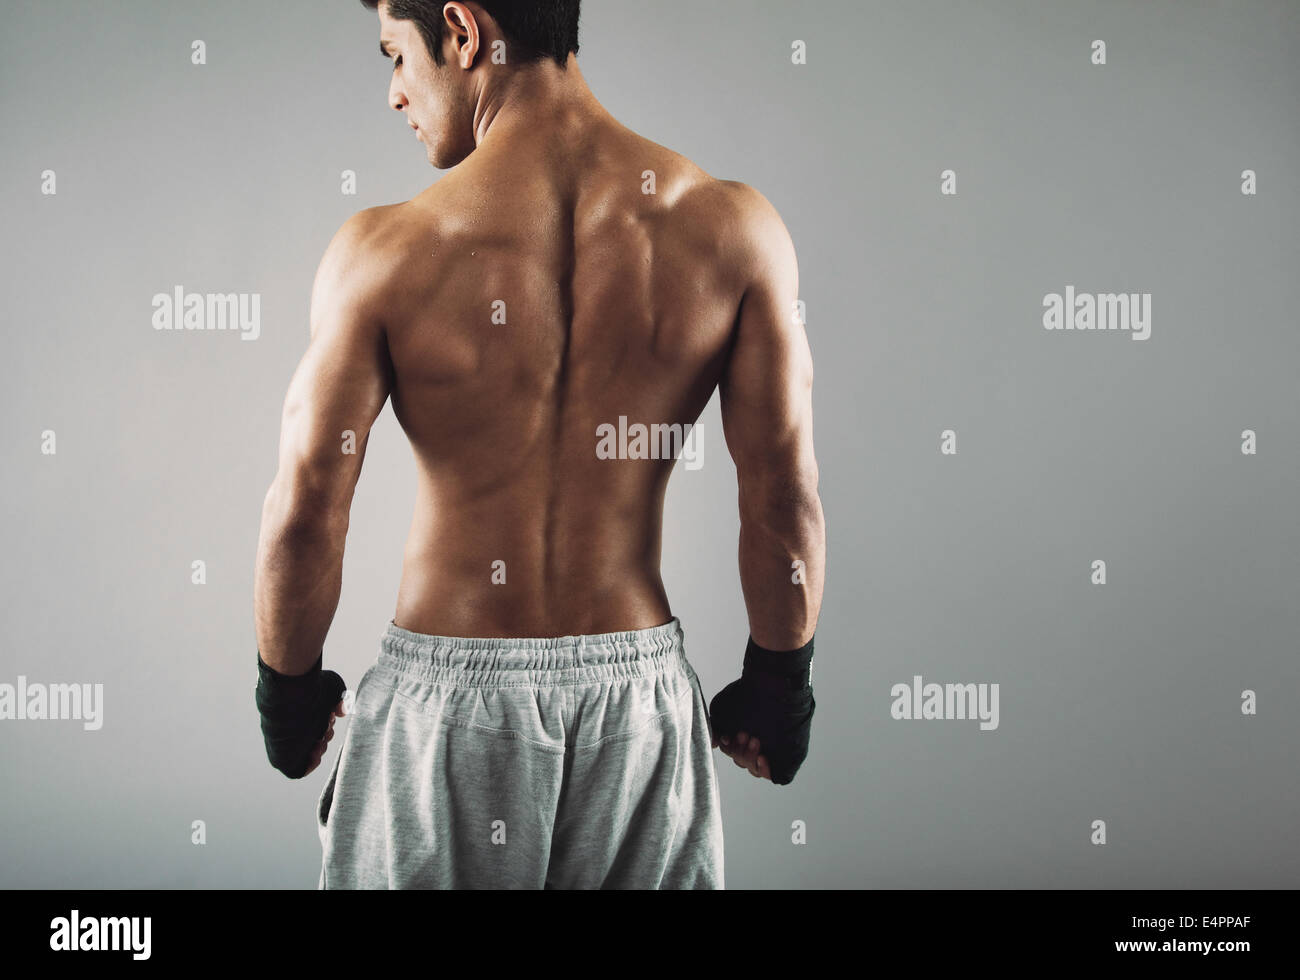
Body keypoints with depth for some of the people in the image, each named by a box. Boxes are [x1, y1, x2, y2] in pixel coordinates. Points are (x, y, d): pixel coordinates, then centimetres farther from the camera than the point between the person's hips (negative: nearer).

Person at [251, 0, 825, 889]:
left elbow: (305, 515, -8)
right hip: (639, 695, 2)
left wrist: (289, 692, 9)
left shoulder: (385, 253, -13)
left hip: (449, 698, -1)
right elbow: (786, 499, -5)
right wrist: (780, 688, 10)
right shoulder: (734, 226, -8)